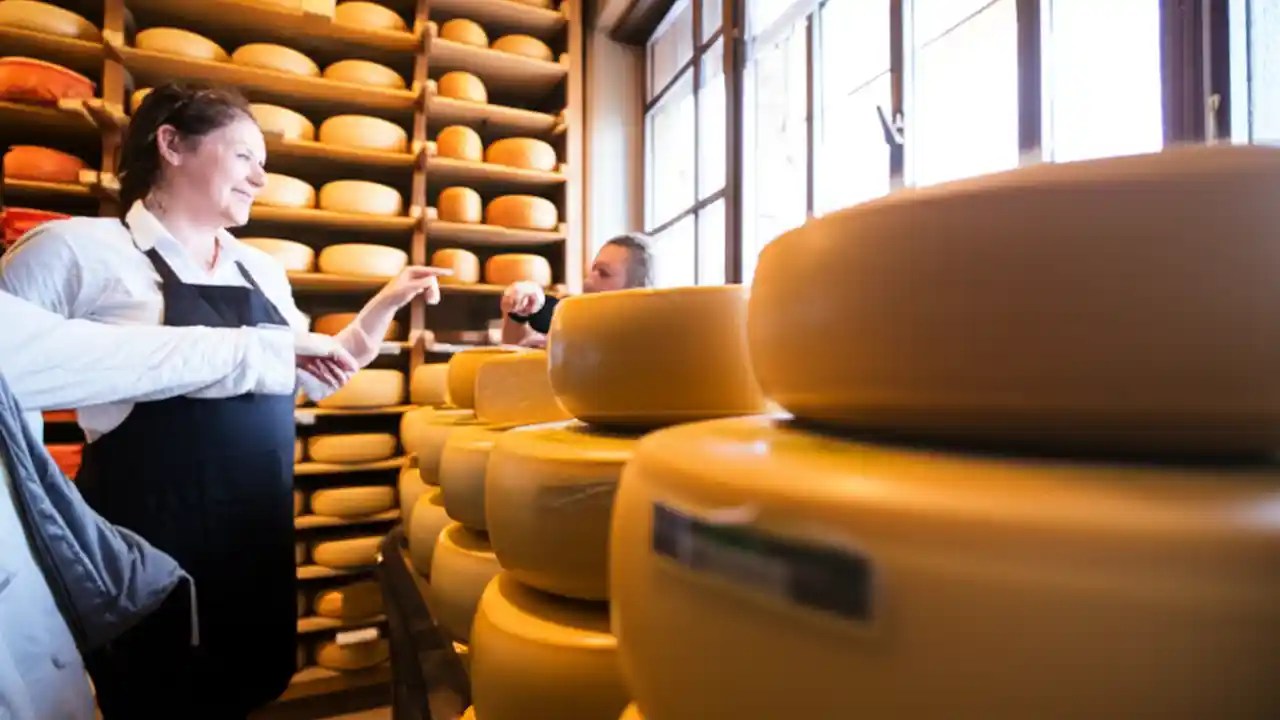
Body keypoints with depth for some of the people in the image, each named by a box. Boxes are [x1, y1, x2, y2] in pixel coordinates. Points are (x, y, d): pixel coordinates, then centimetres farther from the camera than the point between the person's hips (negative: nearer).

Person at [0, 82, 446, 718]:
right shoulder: (77, 250, -9)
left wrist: (388, 302, 4)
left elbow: (319, 378, 13)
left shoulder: (262, 271, 8)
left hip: (259, 532, 6)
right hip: (150, 541, -5)